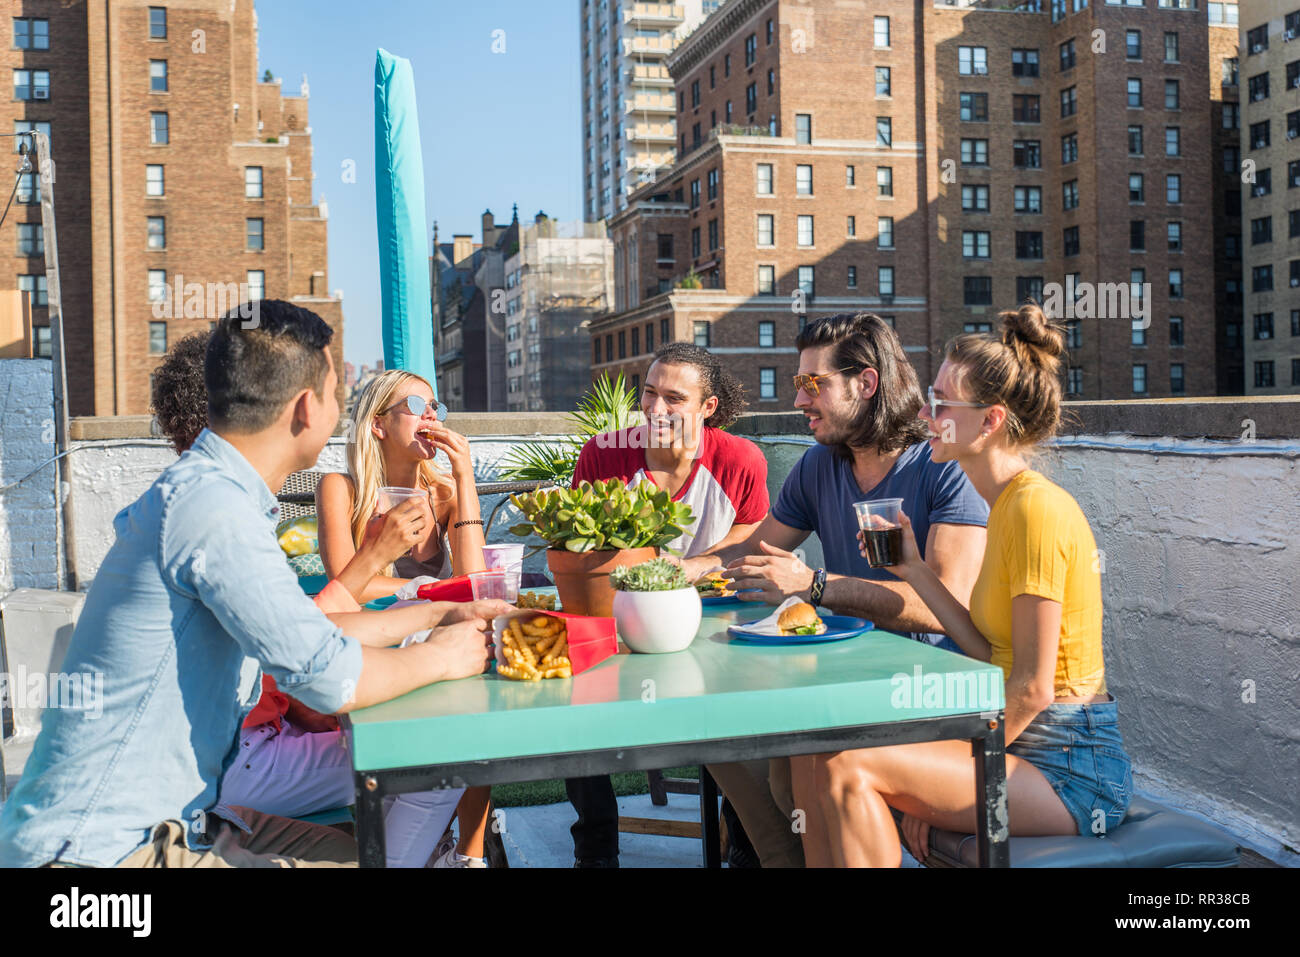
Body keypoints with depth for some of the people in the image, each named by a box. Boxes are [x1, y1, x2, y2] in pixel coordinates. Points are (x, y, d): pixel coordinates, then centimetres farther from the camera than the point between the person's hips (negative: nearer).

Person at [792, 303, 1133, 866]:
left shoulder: (1037, 508, -18)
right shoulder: (1008, 505, 11)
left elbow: (1033, 687, -19)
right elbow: (992, 654, 7)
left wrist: (956, 774, -10)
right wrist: (915, 570, 5)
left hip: (1070, 770, -9)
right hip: (1024, 746, 9)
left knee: (847, 767, -22)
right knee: (813, 755, -4)